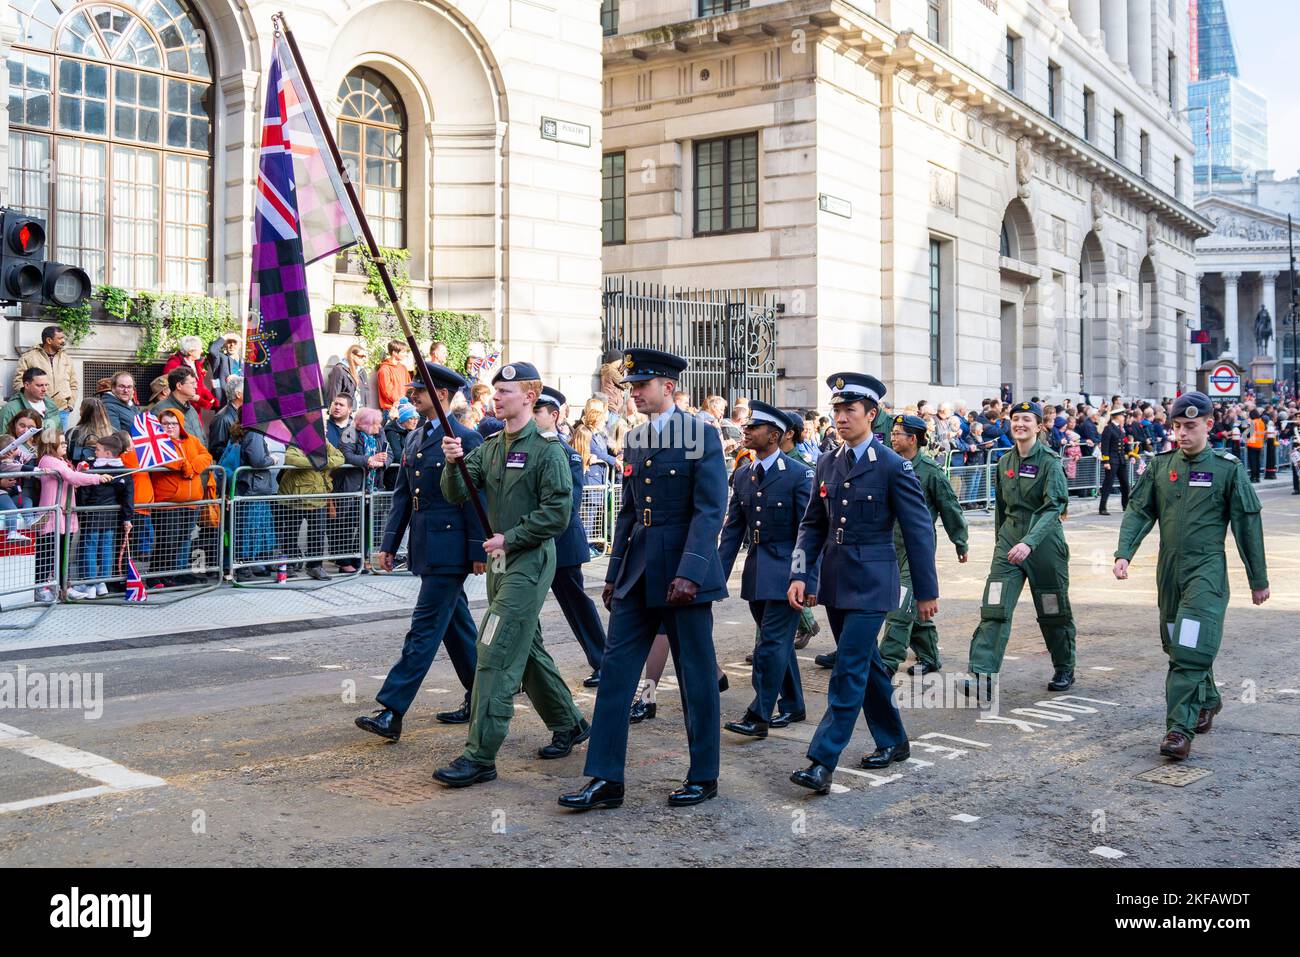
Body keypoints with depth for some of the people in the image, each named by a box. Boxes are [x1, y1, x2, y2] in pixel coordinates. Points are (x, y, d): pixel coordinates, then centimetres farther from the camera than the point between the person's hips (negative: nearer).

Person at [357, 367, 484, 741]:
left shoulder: (466, 439, -10)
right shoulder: (413, 439, 15)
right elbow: (402, 495, 16)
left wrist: (478, 551, -15)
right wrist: (388, 544, 11)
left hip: (449, 548, -9)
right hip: (425, 548, 9)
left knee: (425, 628, -8)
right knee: (457, 624, 16)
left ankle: (391, 712, -9)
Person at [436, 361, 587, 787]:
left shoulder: (547, 449, -11)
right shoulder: (490, 447, 10)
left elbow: (558, 512, -16)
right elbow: (456, 495, 4)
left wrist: (510, 538, -16)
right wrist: (453, 462, -15)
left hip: (529, 561, -8)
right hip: (500, 561, 8)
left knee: (496, 653, -12)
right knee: (527, 650, 17)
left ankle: (480, 756, -8)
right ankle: (569, 725, 34)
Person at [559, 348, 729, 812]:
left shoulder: (702, 435, -8)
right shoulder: (634, 439, 12)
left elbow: (711, 509, -14)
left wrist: (689, 573, -22)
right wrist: (614, 573, 15)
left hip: (685, 571, -6)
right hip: (637, 575, 6)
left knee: (697, 677, 5)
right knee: (615, 670, 2)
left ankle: (703, 776, 20)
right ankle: (606, 780, 7)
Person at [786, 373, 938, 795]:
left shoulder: (893, 466, -9)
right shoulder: (827, 465, 8)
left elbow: (919, 531, -7)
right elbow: (812, 524, 12)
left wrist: (927, 591, -5)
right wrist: (800, 575, 0)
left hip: (871, 582, -6)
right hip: (833, 581, 7)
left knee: (850, 669, -9)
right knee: (866, 665, 16)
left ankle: (822, 762, -8)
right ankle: (893, 741, 33)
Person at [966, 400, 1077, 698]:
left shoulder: (1049, 461, -10)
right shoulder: (1005, 462, 7)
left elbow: (1054, 507, -20)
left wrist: (1030, 541, -32)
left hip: (1044, 543, -4)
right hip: (1009, 541, 4)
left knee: (1053, 612, 10)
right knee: (994, 609, -10)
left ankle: (1064, 670, 31)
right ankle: (982, 675, -13)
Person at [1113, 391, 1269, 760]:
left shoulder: (1228, 468, -4)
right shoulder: (1161, 465, 7)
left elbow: (1248, 524, 0)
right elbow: (1138, 511, 6)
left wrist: (1258, 580, 3)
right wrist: (1123, 553, -10)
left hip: (1207, 569, -5)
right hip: (1168, 569, 5)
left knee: (1190, 648, -14)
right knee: (1177, 644, 16)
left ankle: (1179, 727, -12)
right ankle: (1208, 700, 39)